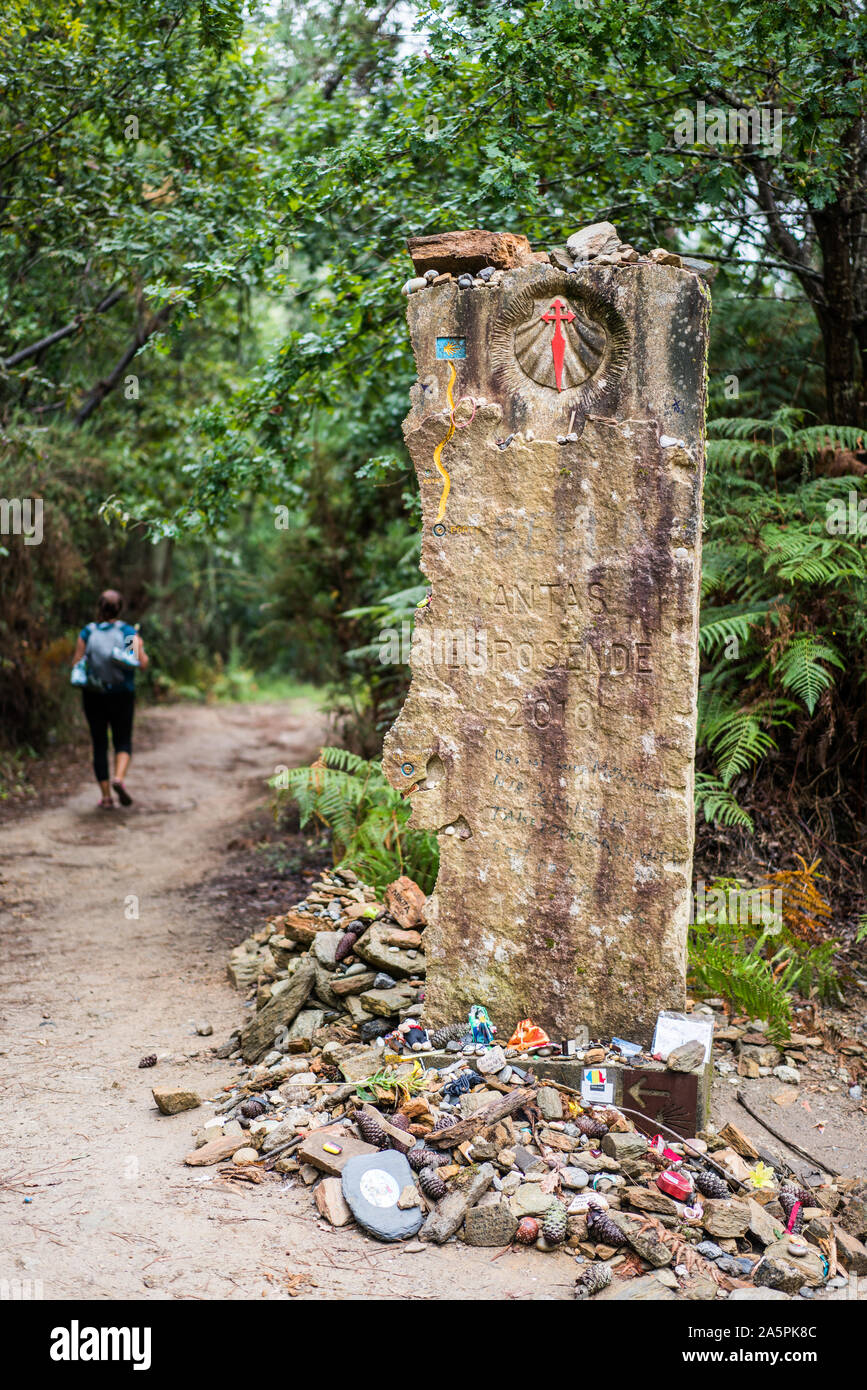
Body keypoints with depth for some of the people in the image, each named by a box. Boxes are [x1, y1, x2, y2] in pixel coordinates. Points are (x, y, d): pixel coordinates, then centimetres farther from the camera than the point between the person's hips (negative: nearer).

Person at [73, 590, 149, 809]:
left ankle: (106, 796, 7)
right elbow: (143, 664, -8)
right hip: (122, 695, -1)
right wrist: (141, 648, 11)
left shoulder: (87, 633, -2)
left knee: (99, 745, 9)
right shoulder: (129, 633, -5)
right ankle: (119, 779, -16)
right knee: (123, 741, 12)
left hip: (93, 695, 1)